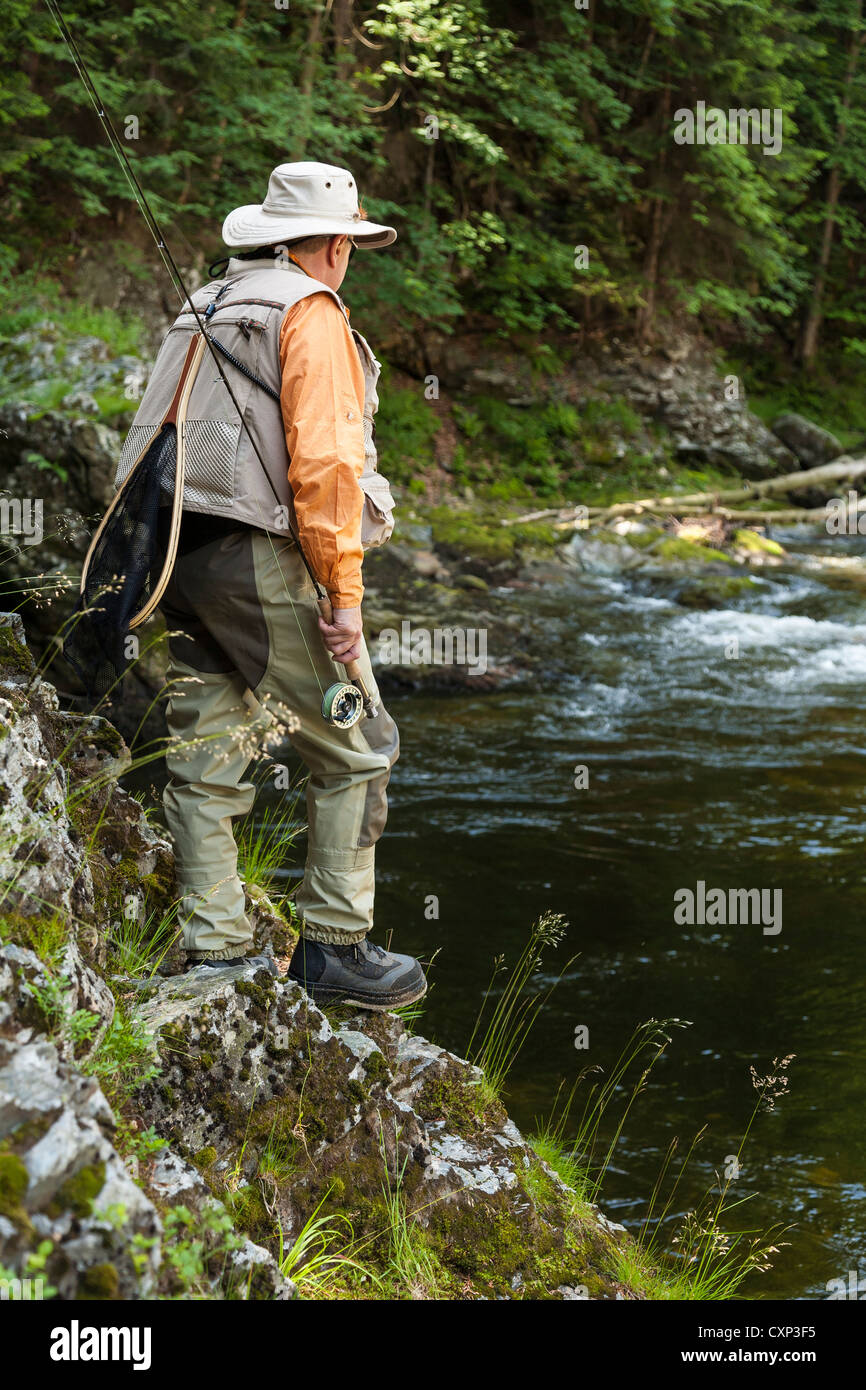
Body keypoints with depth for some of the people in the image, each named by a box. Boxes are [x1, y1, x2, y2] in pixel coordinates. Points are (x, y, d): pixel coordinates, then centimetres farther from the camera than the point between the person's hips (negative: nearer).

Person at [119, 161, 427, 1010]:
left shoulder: (205, 311, 19)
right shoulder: (311, 314, -6)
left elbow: (161, 440, 19)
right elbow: (324, 460, -16)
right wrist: (344, 594, -15)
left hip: (179, 556, 8)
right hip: (261, 559, -8)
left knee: (205, 764, 8)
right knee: (354, 751, 3)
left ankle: (213, 954, 11)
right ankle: (334, 947, 5)